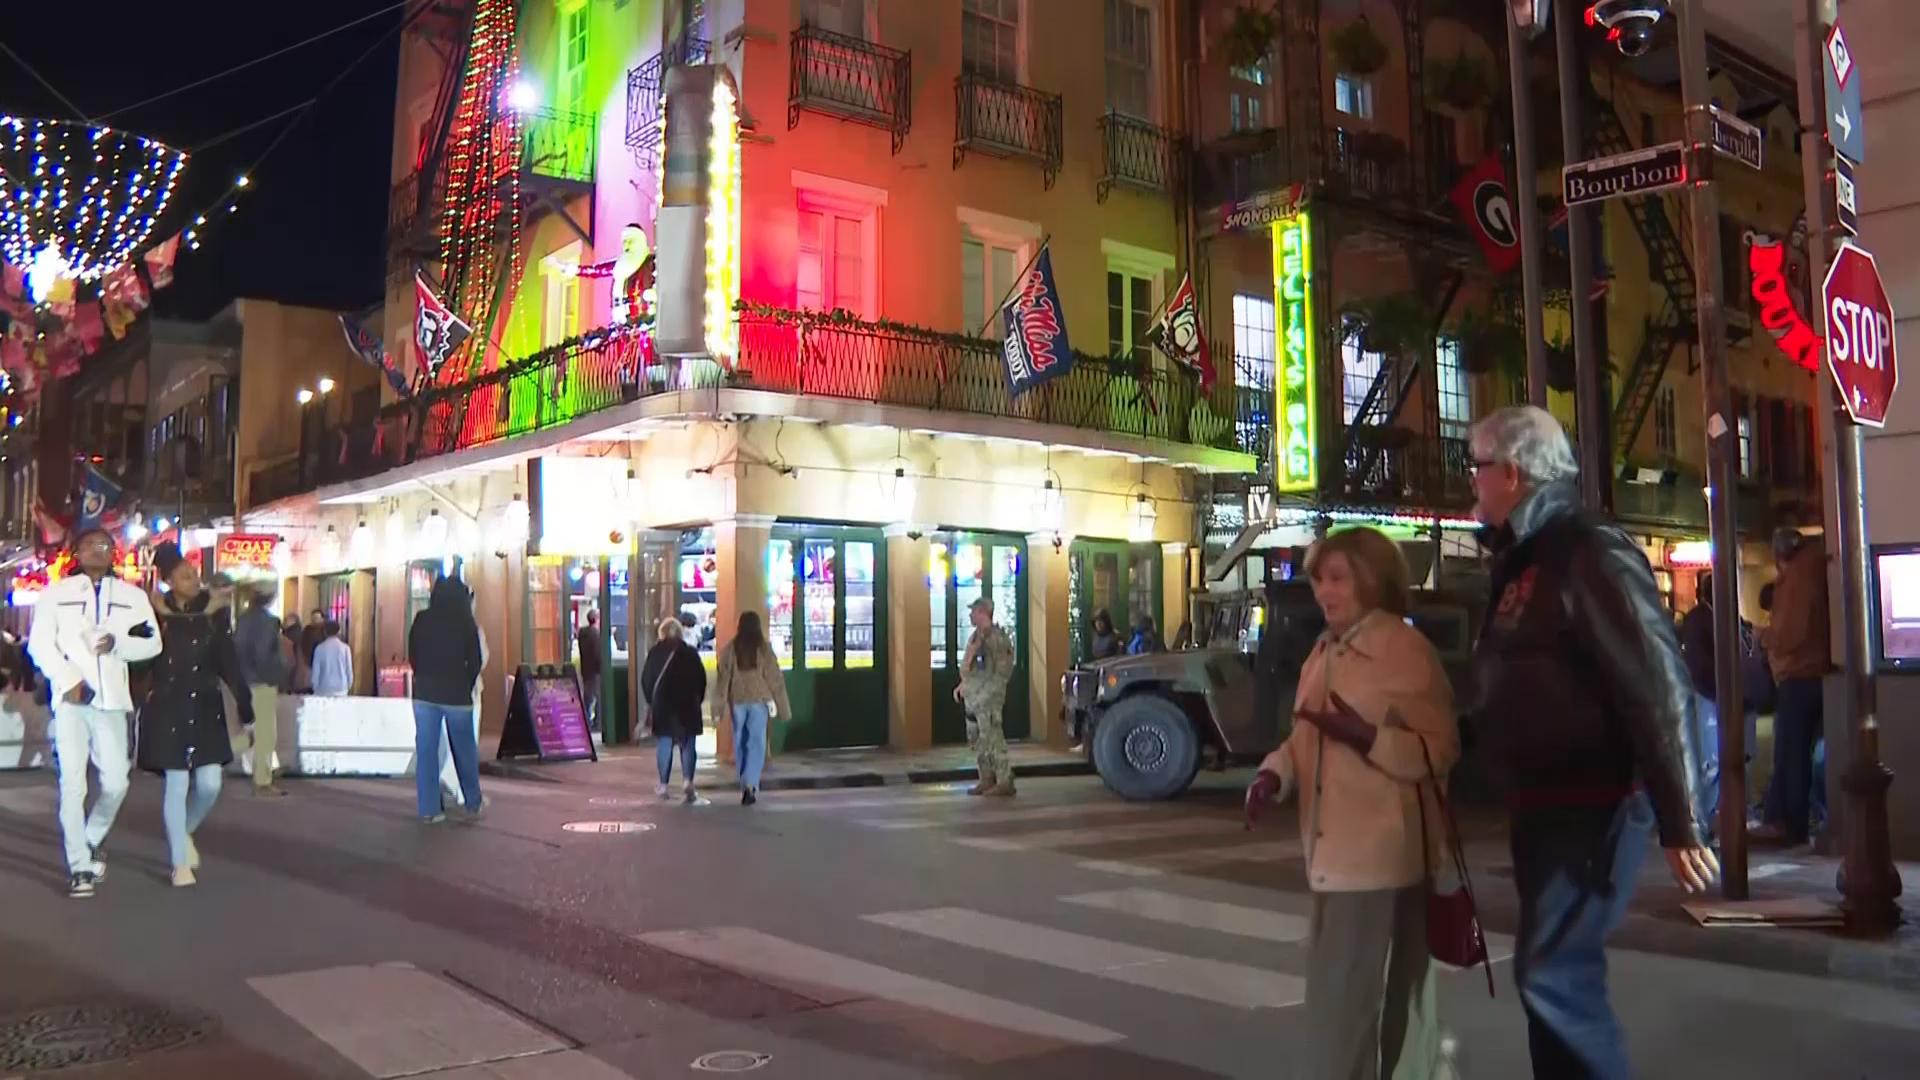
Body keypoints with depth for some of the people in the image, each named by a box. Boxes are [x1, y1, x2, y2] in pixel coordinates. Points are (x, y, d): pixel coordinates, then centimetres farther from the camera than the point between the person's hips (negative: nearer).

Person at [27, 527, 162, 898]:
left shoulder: (133, 596, 12)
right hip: (70, 699, -2)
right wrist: (69, 680, -13)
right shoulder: (55, 593, 7)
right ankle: (80, 866, 2)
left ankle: (92, 841, 27)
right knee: (73, 784, -5)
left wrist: (118, 643, -13)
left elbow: (153, 644, 7)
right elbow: (39, 643, 1)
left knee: (116, 782, -1)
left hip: (111, 699, 2)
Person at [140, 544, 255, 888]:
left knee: (209, 783, -1)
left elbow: (228, 660, 2)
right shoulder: (157, 612, -5)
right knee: (177, 784, -1)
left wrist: (246, 709, 1)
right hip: (169, 707, -2)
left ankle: (185, 833, 30)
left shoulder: (214, 609, 1)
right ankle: (180, 863, 11)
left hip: (205, 706, 2)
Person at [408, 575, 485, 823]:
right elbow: (475, 662, -2)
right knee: (465, 751, 10)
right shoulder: (466, 623, -5)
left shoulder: (421, 620, 0)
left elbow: (412, 656, 6)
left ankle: (428, 809, 2)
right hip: (456, 694, -2)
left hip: (424, 693, 2)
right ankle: (473, 805, 16)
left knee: (426, 751, 4)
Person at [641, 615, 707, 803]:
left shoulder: (655, 653, 1)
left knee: (665, 744, 8)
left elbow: (646, 679, 4)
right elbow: (702, 679, 2)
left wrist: (650, 701, 15)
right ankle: (688, 780, -14)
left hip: (663, 704, 0)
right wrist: (697, 700, 12)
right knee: (688, 745, 3)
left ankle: (663, 785, 9)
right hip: (688, 704, 0)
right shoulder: (691, 653, 2)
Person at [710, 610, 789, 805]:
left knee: (740, 742, 14)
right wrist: (783, 706, 4)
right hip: (758, 700, -2)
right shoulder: (764, 648, -5)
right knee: (756, 743, 0)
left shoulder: (730, 648, -2)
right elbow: (775, 678, -3)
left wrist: (719, 705, 1)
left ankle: (746, 786, 21)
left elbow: (722, 677, -3)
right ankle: (750, 785, -15)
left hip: (737, 701, 2)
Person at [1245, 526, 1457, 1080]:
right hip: (1335, 846, 8)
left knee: (1340, 996, -8)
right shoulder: (1324, 652, 12)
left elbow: (1439, 750, -15)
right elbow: (1308, 736, 17)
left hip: (1382, 849, -8)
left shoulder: (1405, 649, -12)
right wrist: (1274, 772, -2)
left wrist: (1363, 736, -27)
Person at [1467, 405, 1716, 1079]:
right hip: (1539, 804, 9)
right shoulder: (1522, 561, 13)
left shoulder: (1589, 555, -15)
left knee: (1553, 973, -10)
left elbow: (1657, 689, -20)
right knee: (1557, 971, 14)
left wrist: (1678, 825, -22)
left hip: (1595, 804, -9)